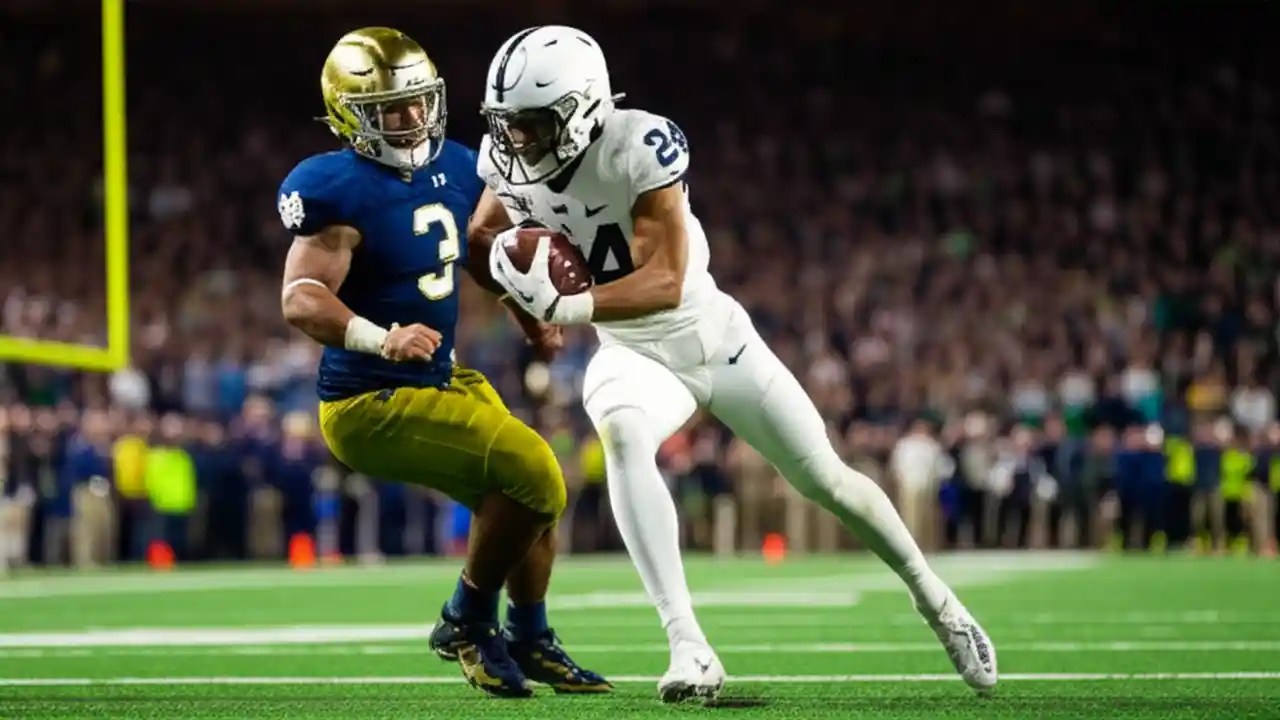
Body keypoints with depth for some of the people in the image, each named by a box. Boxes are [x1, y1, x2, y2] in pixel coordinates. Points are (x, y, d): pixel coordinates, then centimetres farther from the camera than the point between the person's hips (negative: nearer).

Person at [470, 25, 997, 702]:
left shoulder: (638, 146, -28)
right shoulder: (506, 161, -12)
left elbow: (666, 283, -31)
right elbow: (482, 235, 9)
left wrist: (568, 306, -43)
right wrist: (508, 259, -13)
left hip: (712, 337, -2)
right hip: (632, 355, 2)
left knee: (826, 479, 6)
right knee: (622, 437, -33)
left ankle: (934, 599, 35)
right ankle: (689, 649, -37)